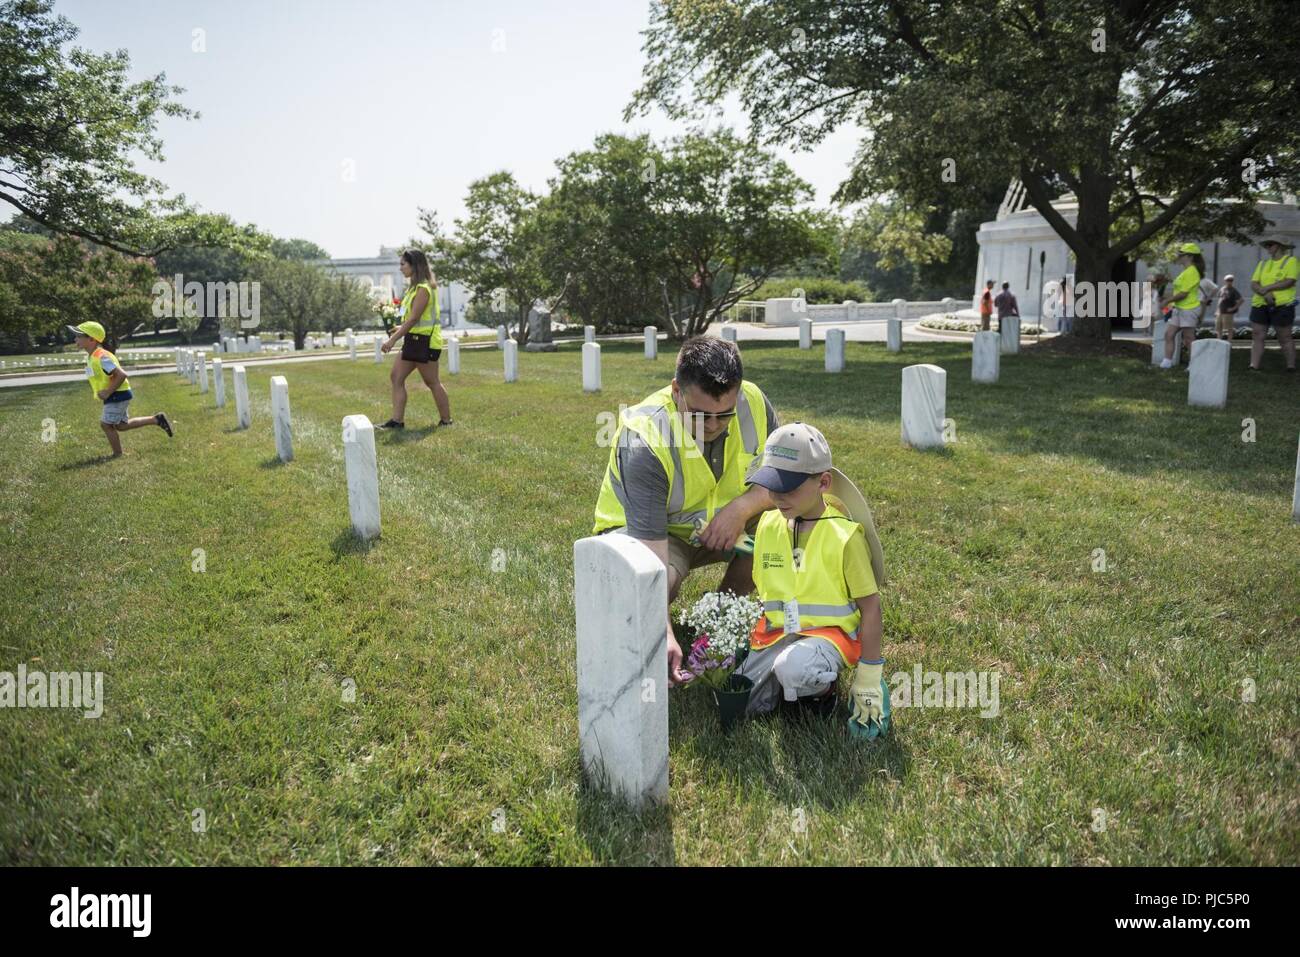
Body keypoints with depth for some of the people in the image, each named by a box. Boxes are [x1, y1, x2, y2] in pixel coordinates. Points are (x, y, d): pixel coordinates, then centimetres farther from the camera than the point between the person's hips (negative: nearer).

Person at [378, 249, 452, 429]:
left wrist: (392, 340, -22)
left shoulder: (423, 289, -16)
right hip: (414, 340, 10)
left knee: (432, 382, -1)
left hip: (425, 340, -10)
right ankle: (397, 420, 7)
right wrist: (401, 329, 10)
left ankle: (446, 421, 11)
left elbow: (413, 319, -21)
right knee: (396, 377, 6)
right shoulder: (414, 287, 14)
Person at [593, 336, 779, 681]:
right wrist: (665, 637, -49)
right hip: (640, 529, -5)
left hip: (718, 524, 5)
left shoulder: (752, 402, -20)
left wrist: (742, 507, -32)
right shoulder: (644, 441, -34)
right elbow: (651, 549, -39)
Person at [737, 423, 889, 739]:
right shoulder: (769, 524, 1)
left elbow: (870, 606, -9)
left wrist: (868, 678, -8)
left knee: (792, 668, -36)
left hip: (829, 632, -5)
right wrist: (741, 640, 12)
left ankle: (823, 687, -2)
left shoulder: (844, 535, -14)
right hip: (776, 630, 5)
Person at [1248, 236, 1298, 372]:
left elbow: (1289, 282, -12)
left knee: (1284, 338, 0)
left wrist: (1267, 288, -14)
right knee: (1257, 336, -2)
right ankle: (1254, 367, -4)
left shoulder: (1291, 261, 1)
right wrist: (1265, 293, -14)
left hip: (1282, 306, -5)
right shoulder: (1262, 264, 15)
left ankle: (1291, 368, 9)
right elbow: (1253, 284, 5)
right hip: (1260, 305, 5)